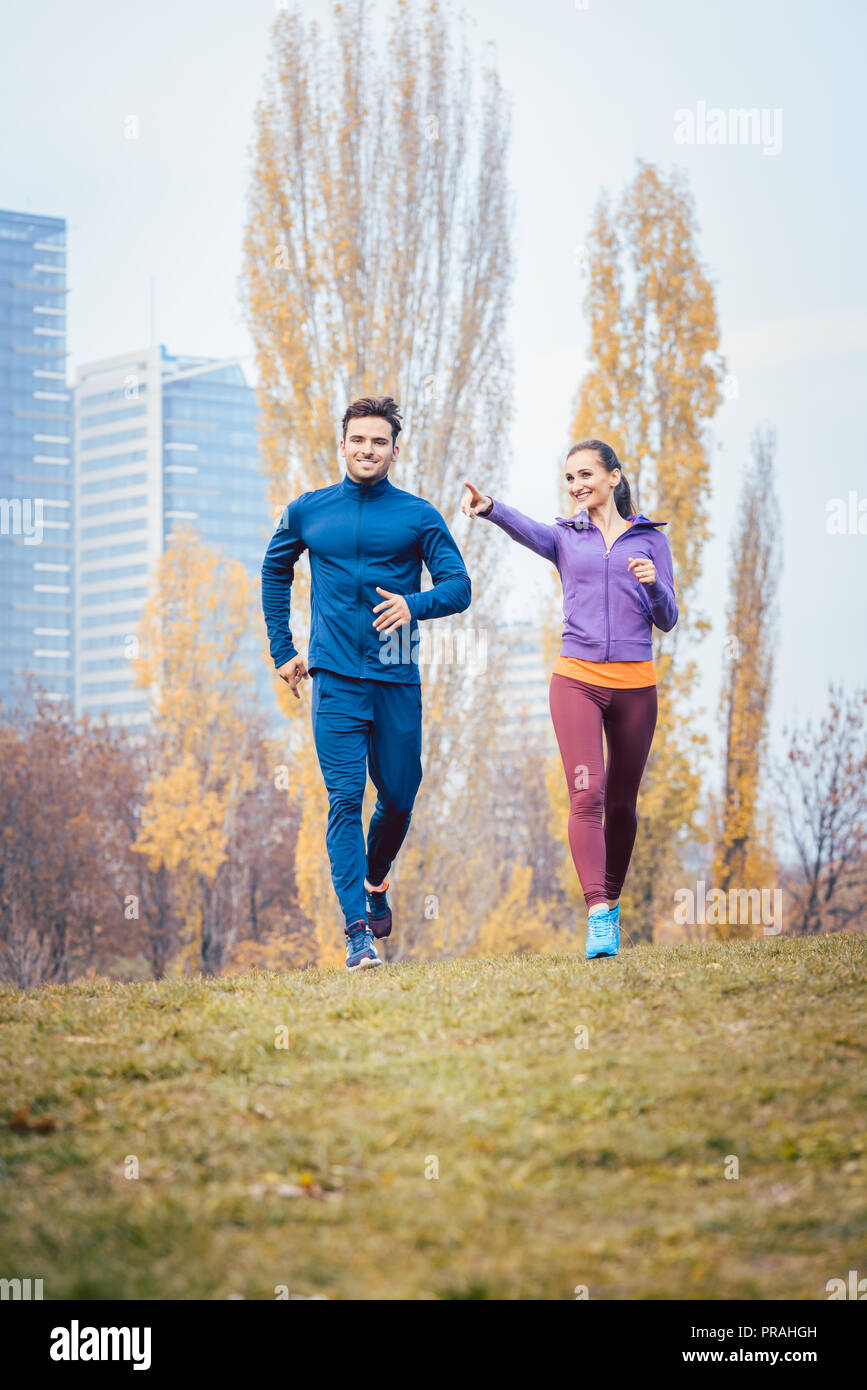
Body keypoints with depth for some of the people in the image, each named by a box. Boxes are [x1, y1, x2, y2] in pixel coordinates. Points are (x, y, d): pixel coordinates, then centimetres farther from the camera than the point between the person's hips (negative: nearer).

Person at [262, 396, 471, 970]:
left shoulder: (418, 516, 4)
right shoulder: (307, 512, 8)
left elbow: (459, 587, 2)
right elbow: (275, 574, 24)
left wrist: (414, 605, -19)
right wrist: (283, 651, 18)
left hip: (398, 682, 1)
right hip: (335, 680, 0)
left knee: (398, 799, 8)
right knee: (345, 800, -10)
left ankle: (376, 881, 38)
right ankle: (359, 933, -12)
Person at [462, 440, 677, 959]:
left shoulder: (649, 538, 10)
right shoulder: (566, 537, 9)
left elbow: (667, 620, 9)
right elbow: (527, 529, -15)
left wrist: (654, 585, -13)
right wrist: (489, 507, -37)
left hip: (635, 682, 1)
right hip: (577, 679, -1)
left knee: (622, 803, 9)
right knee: (587, 795, -15)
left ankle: (612, 903, 27)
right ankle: (598, 917, -22)